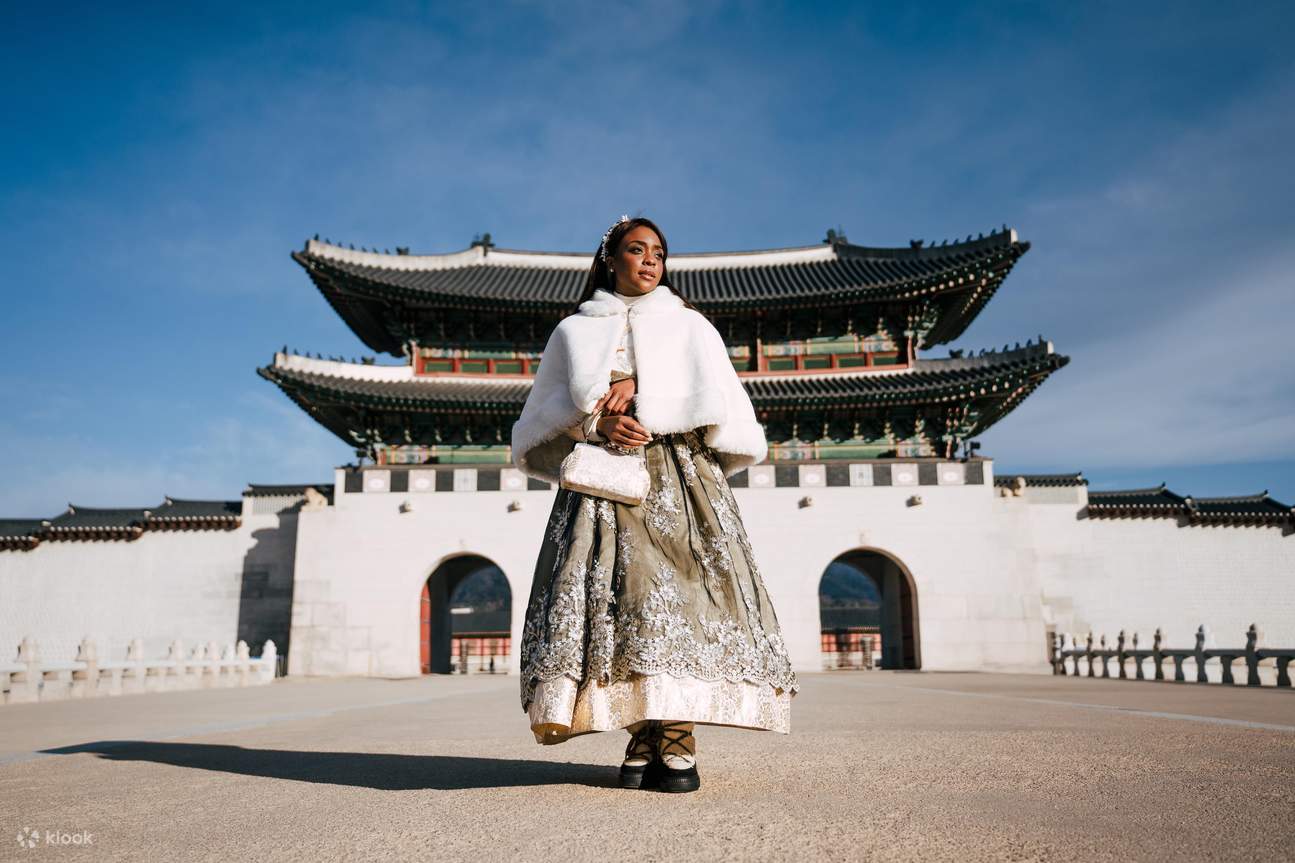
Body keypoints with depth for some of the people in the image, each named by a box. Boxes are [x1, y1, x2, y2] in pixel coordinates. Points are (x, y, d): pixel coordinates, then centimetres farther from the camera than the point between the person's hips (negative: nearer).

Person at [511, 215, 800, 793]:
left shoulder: (688, 325, 20)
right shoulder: (573, 331, 22)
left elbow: (716, 397, 3)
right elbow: (544, 416, 13)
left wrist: (639, 386, -5)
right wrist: (596, 422, -6)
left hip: (676, 479, -1)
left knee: (678, 590, -17)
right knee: (617, 591, -15)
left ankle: (677, 742, -15)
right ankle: (643, 739, -10)